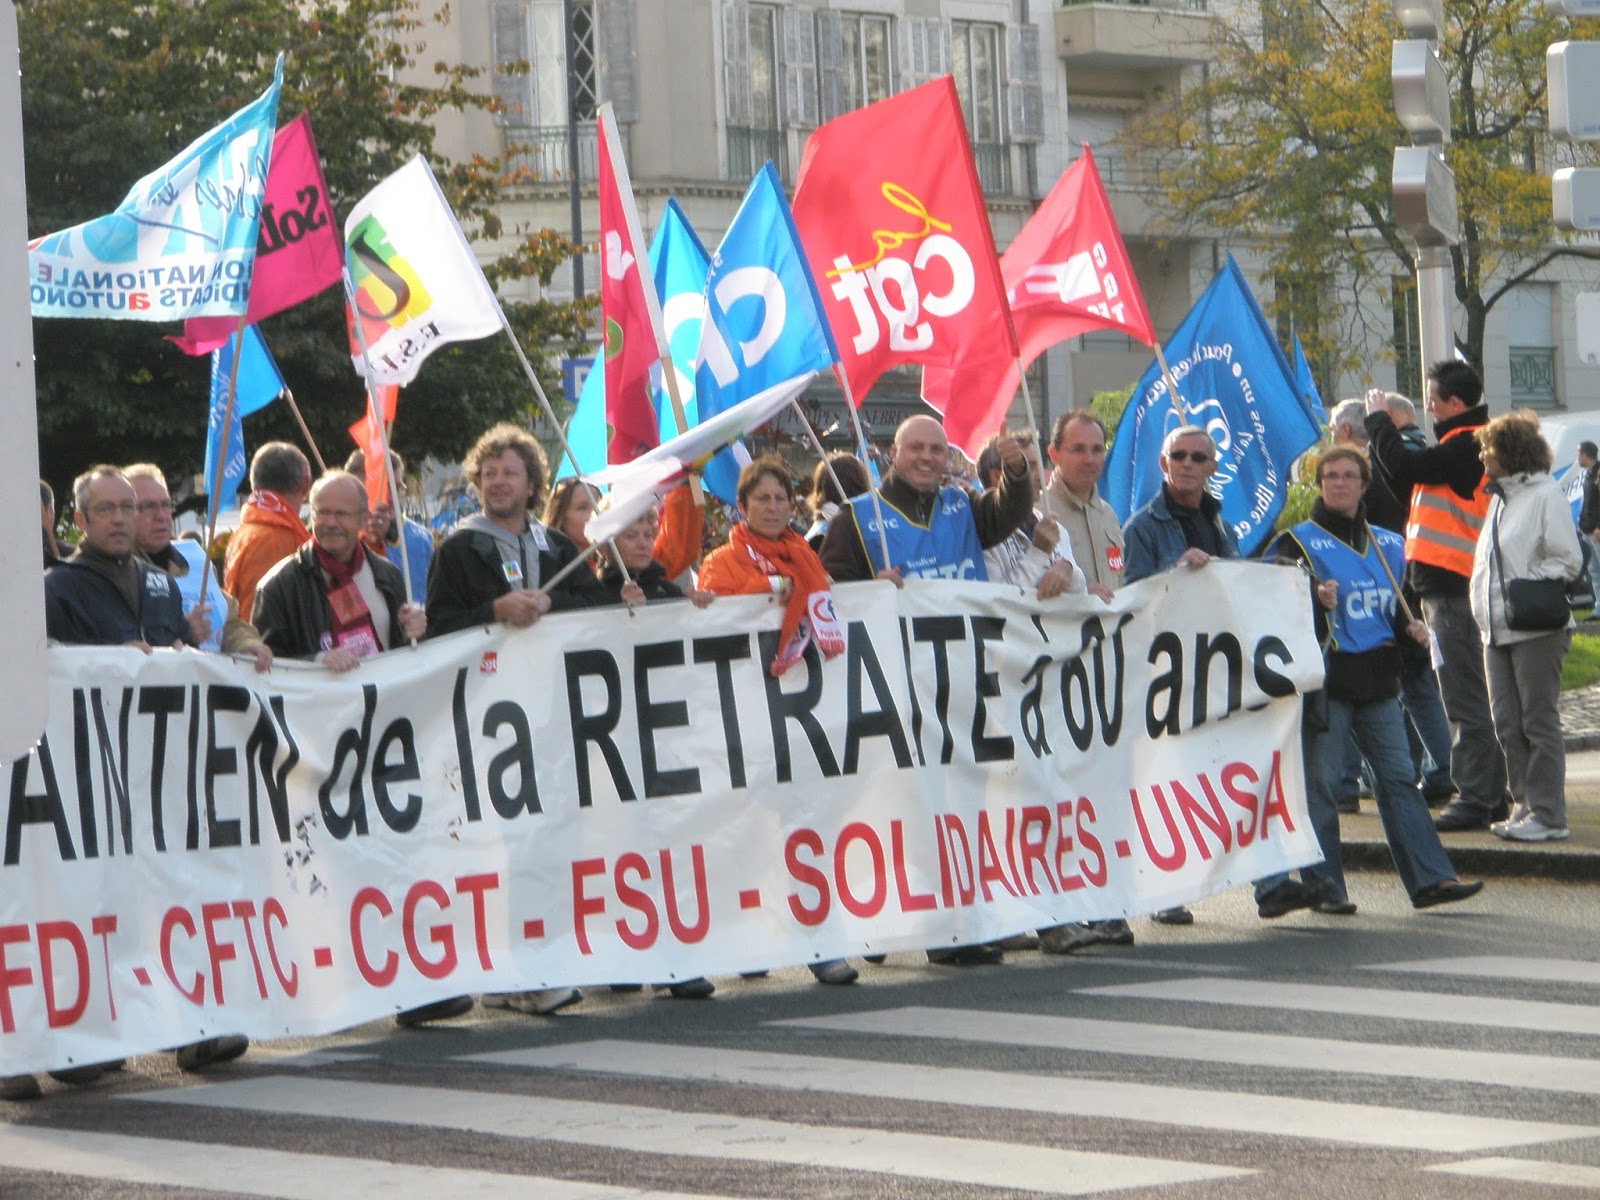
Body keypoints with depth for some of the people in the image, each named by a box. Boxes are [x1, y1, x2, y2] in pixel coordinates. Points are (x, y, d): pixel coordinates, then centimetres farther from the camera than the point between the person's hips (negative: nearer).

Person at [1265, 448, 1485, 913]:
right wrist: (1315, 600, -27)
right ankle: (1325, 887, 1)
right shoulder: (1299, 542, 0)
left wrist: (1409, 626, 6)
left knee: (1399, 778, 2)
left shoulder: (1388, 545, 17)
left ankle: (1429, 879, 1)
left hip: (1378, 682, 5)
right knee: (1319, 784, -4)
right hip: (1325, 679, -5)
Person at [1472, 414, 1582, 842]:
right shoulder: (1498, 496, 18)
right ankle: (1526, 804, 14)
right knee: (1507, 723, 7)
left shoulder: (1545, 495, -8)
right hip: (1497, 628, 8)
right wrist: (1485, 606, 10)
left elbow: (1568, 560, -13)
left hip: (1537, 629, -8)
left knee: (1539, 721, -6)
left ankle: (1548, 814, -4)